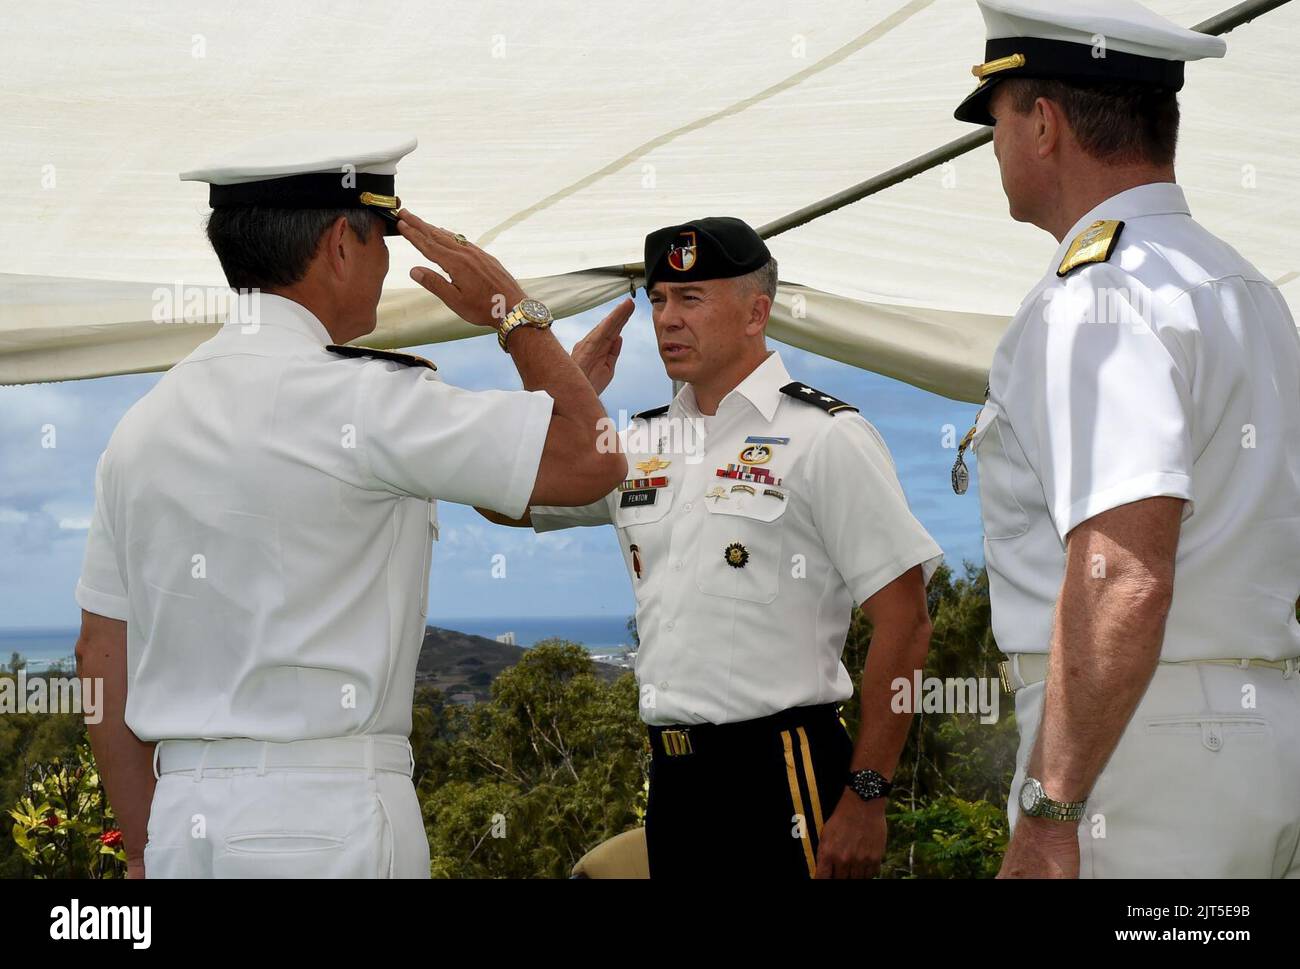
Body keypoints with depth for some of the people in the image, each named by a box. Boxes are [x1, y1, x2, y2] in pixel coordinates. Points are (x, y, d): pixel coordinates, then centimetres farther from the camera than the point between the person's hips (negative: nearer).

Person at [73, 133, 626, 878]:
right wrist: (515, 312, 6)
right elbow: (592, 458, -8)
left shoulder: (143, 424, 10)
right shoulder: (365, 402, -10)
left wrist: (146, 847, 19)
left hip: (182, 818, 7)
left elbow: (103, 656, 13)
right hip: (330, 818, -6)